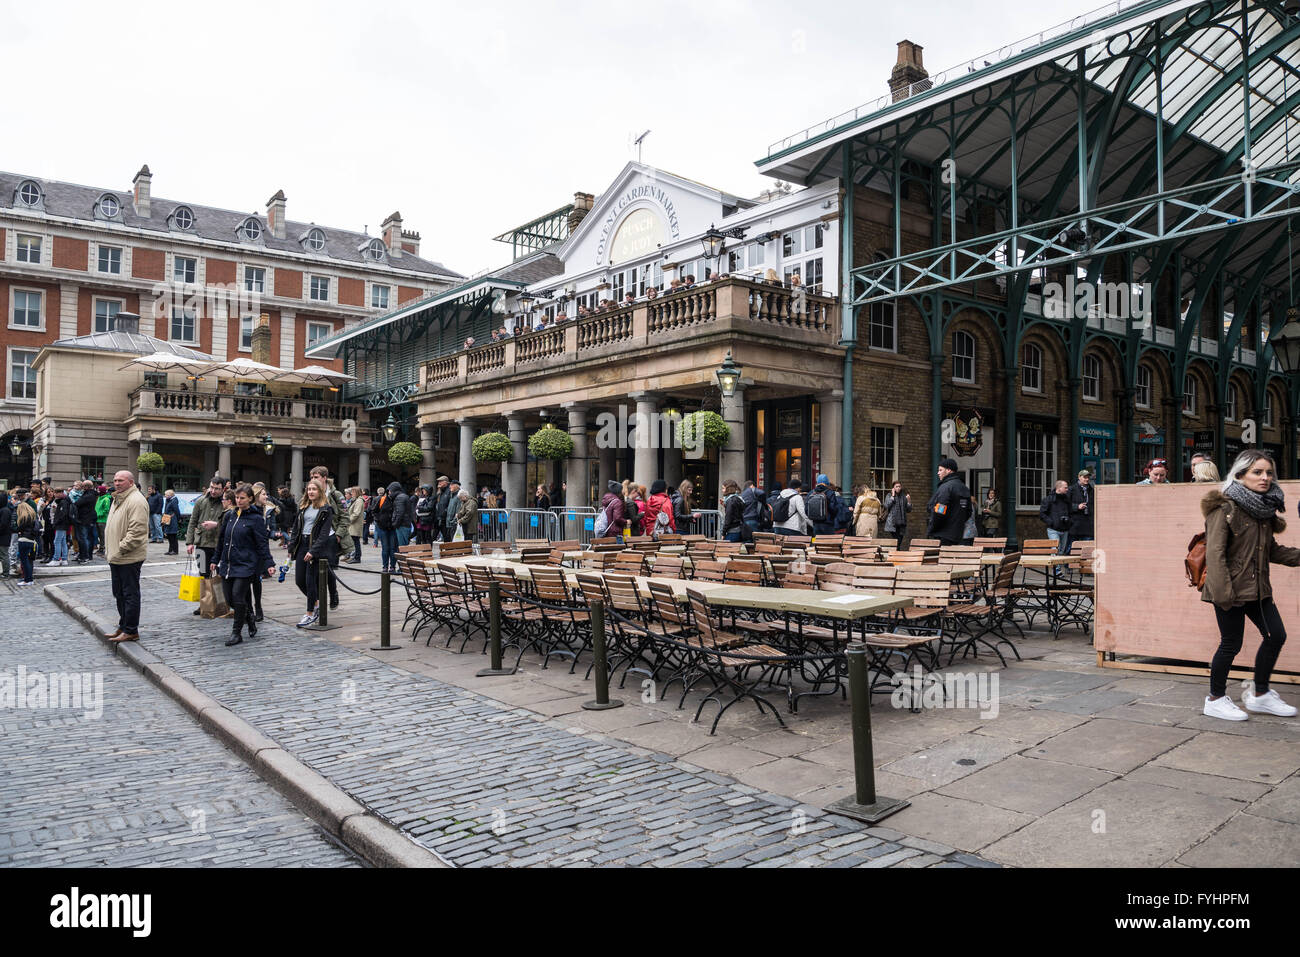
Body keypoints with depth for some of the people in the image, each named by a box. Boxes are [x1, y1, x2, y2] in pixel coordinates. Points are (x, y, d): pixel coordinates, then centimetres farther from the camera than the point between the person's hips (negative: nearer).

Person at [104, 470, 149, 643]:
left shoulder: (136, 501, -16)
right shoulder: (117, 499, 17)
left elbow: (137, 530, -23)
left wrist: (122, 548, -21)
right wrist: (109, 550, 18)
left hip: (129, 558, -10)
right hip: (116, 557, 10)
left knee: (130, 594, -3)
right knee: (119, 593, 18)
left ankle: (131, 631, 3)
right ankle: (123, 627, 28)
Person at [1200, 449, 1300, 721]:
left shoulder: (1265, 507, 10)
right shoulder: (1225, 508, -14)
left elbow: (1271, 550, 19)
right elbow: (1215, 552, -18)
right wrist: (1222, 592, -22)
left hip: (1257, 587, 8)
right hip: (1233, 589, -8)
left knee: (1276, 635, 9)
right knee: (1231, 644, 1)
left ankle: (1260, 694, 27)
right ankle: (1216, 700, 18)